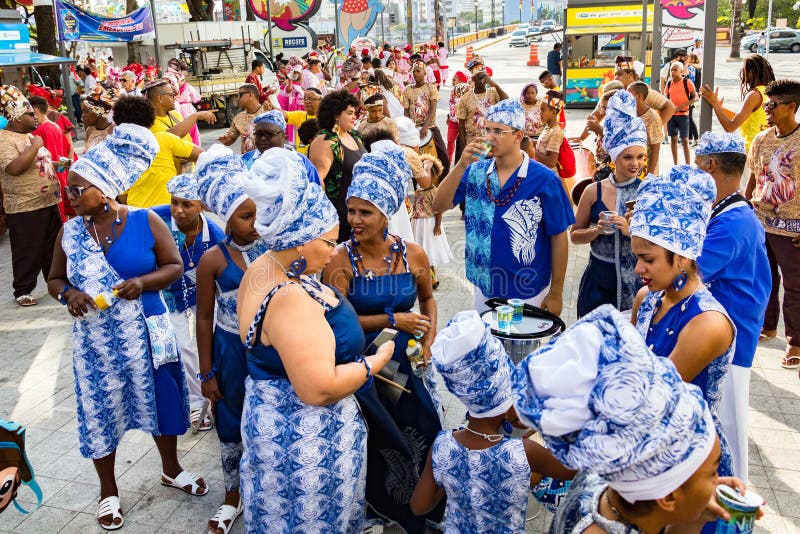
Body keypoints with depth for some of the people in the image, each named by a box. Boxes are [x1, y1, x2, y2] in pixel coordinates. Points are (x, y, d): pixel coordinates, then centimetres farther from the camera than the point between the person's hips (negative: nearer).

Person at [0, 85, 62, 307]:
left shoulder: (28, 136, 15)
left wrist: (56, 164, 12)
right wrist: (35, 146, -22)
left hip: (48, 203, 9)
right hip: (25, 208, -9)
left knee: (54, 247, 17)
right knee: (28, 253, 0)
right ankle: (22, 291, 13)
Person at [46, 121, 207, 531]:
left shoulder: (145, 222, -10)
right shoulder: (70, 232, -3)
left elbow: (174, 266, -4)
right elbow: (55, 279, 8)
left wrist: (143, 282, -22)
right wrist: (68, 294, -15)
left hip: (145, 335, -1)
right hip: (95, 341, 1)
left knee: (160, 402, 15)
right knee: (99, 411, 11)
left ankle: (171, 470, 41)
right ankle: (108, 492, 33)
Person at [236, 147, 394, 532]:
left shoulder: (264, 266, -1)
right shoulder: (290, 300, -33)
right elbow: (319, 388, -33)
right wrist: (377, 361, -19)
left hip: (278, 421, 10)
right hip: (304, 436, -10)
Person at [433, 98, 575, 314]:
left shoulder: (544, 180, -13)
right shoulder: (475, 172, -2)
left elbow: (558, 237, -8)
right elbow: (439, 206, -8)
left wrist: (556, 294, -6)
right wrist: (462, 165, -20)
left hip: (529, 295, -4)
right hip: (483, 289, 4)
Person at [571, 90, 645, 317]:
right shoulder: (593, 192, -1)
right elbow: (575, 235, 7)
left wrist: (633, 231, -21)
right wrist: (596, 231, -11)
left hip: (637, 285, -1)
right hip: (598, 283, 1)